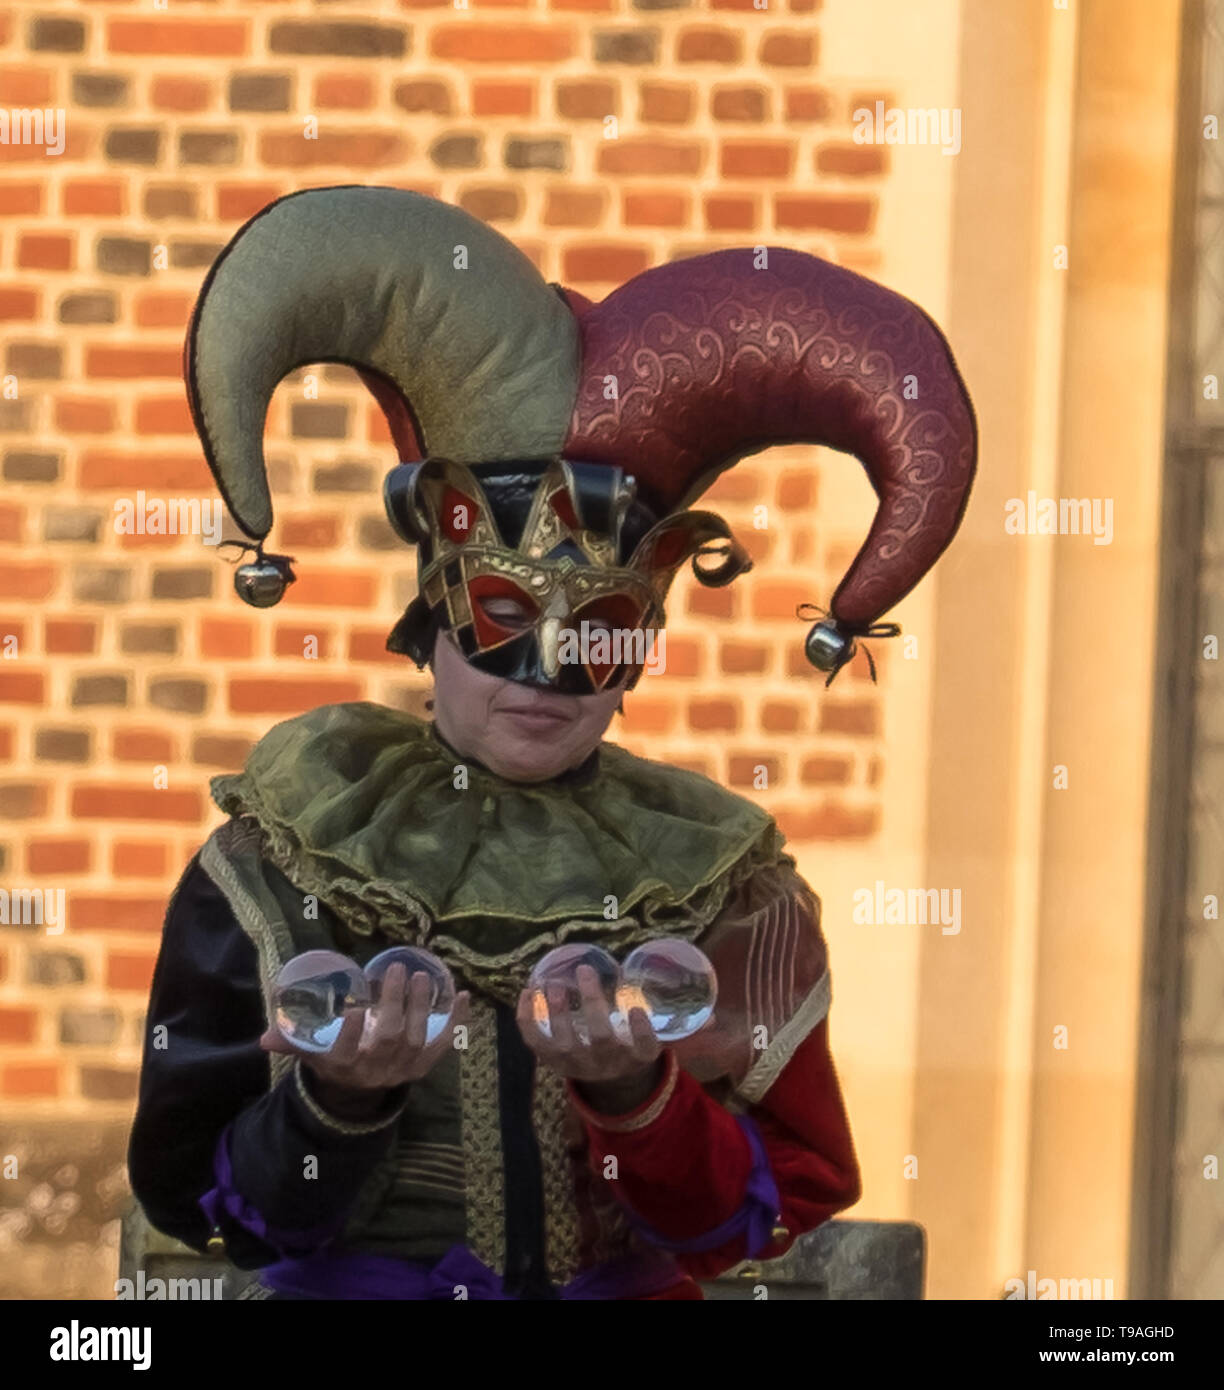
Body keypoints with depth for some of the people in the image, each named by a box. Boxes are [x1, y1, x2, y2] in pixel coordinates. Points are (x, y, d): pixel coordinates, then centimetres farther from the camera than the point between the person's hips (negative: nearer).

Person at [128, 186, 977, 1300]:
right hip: (339, 1289, -1)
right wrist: (338, 1095, -14)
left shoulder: (713, 877, 2)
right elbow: (201, 1203, 1)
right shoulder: (277, 861, 0)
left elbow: (770, 1217, 1)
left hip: (629, 1290, 1)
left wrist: (631, 1094, -14)